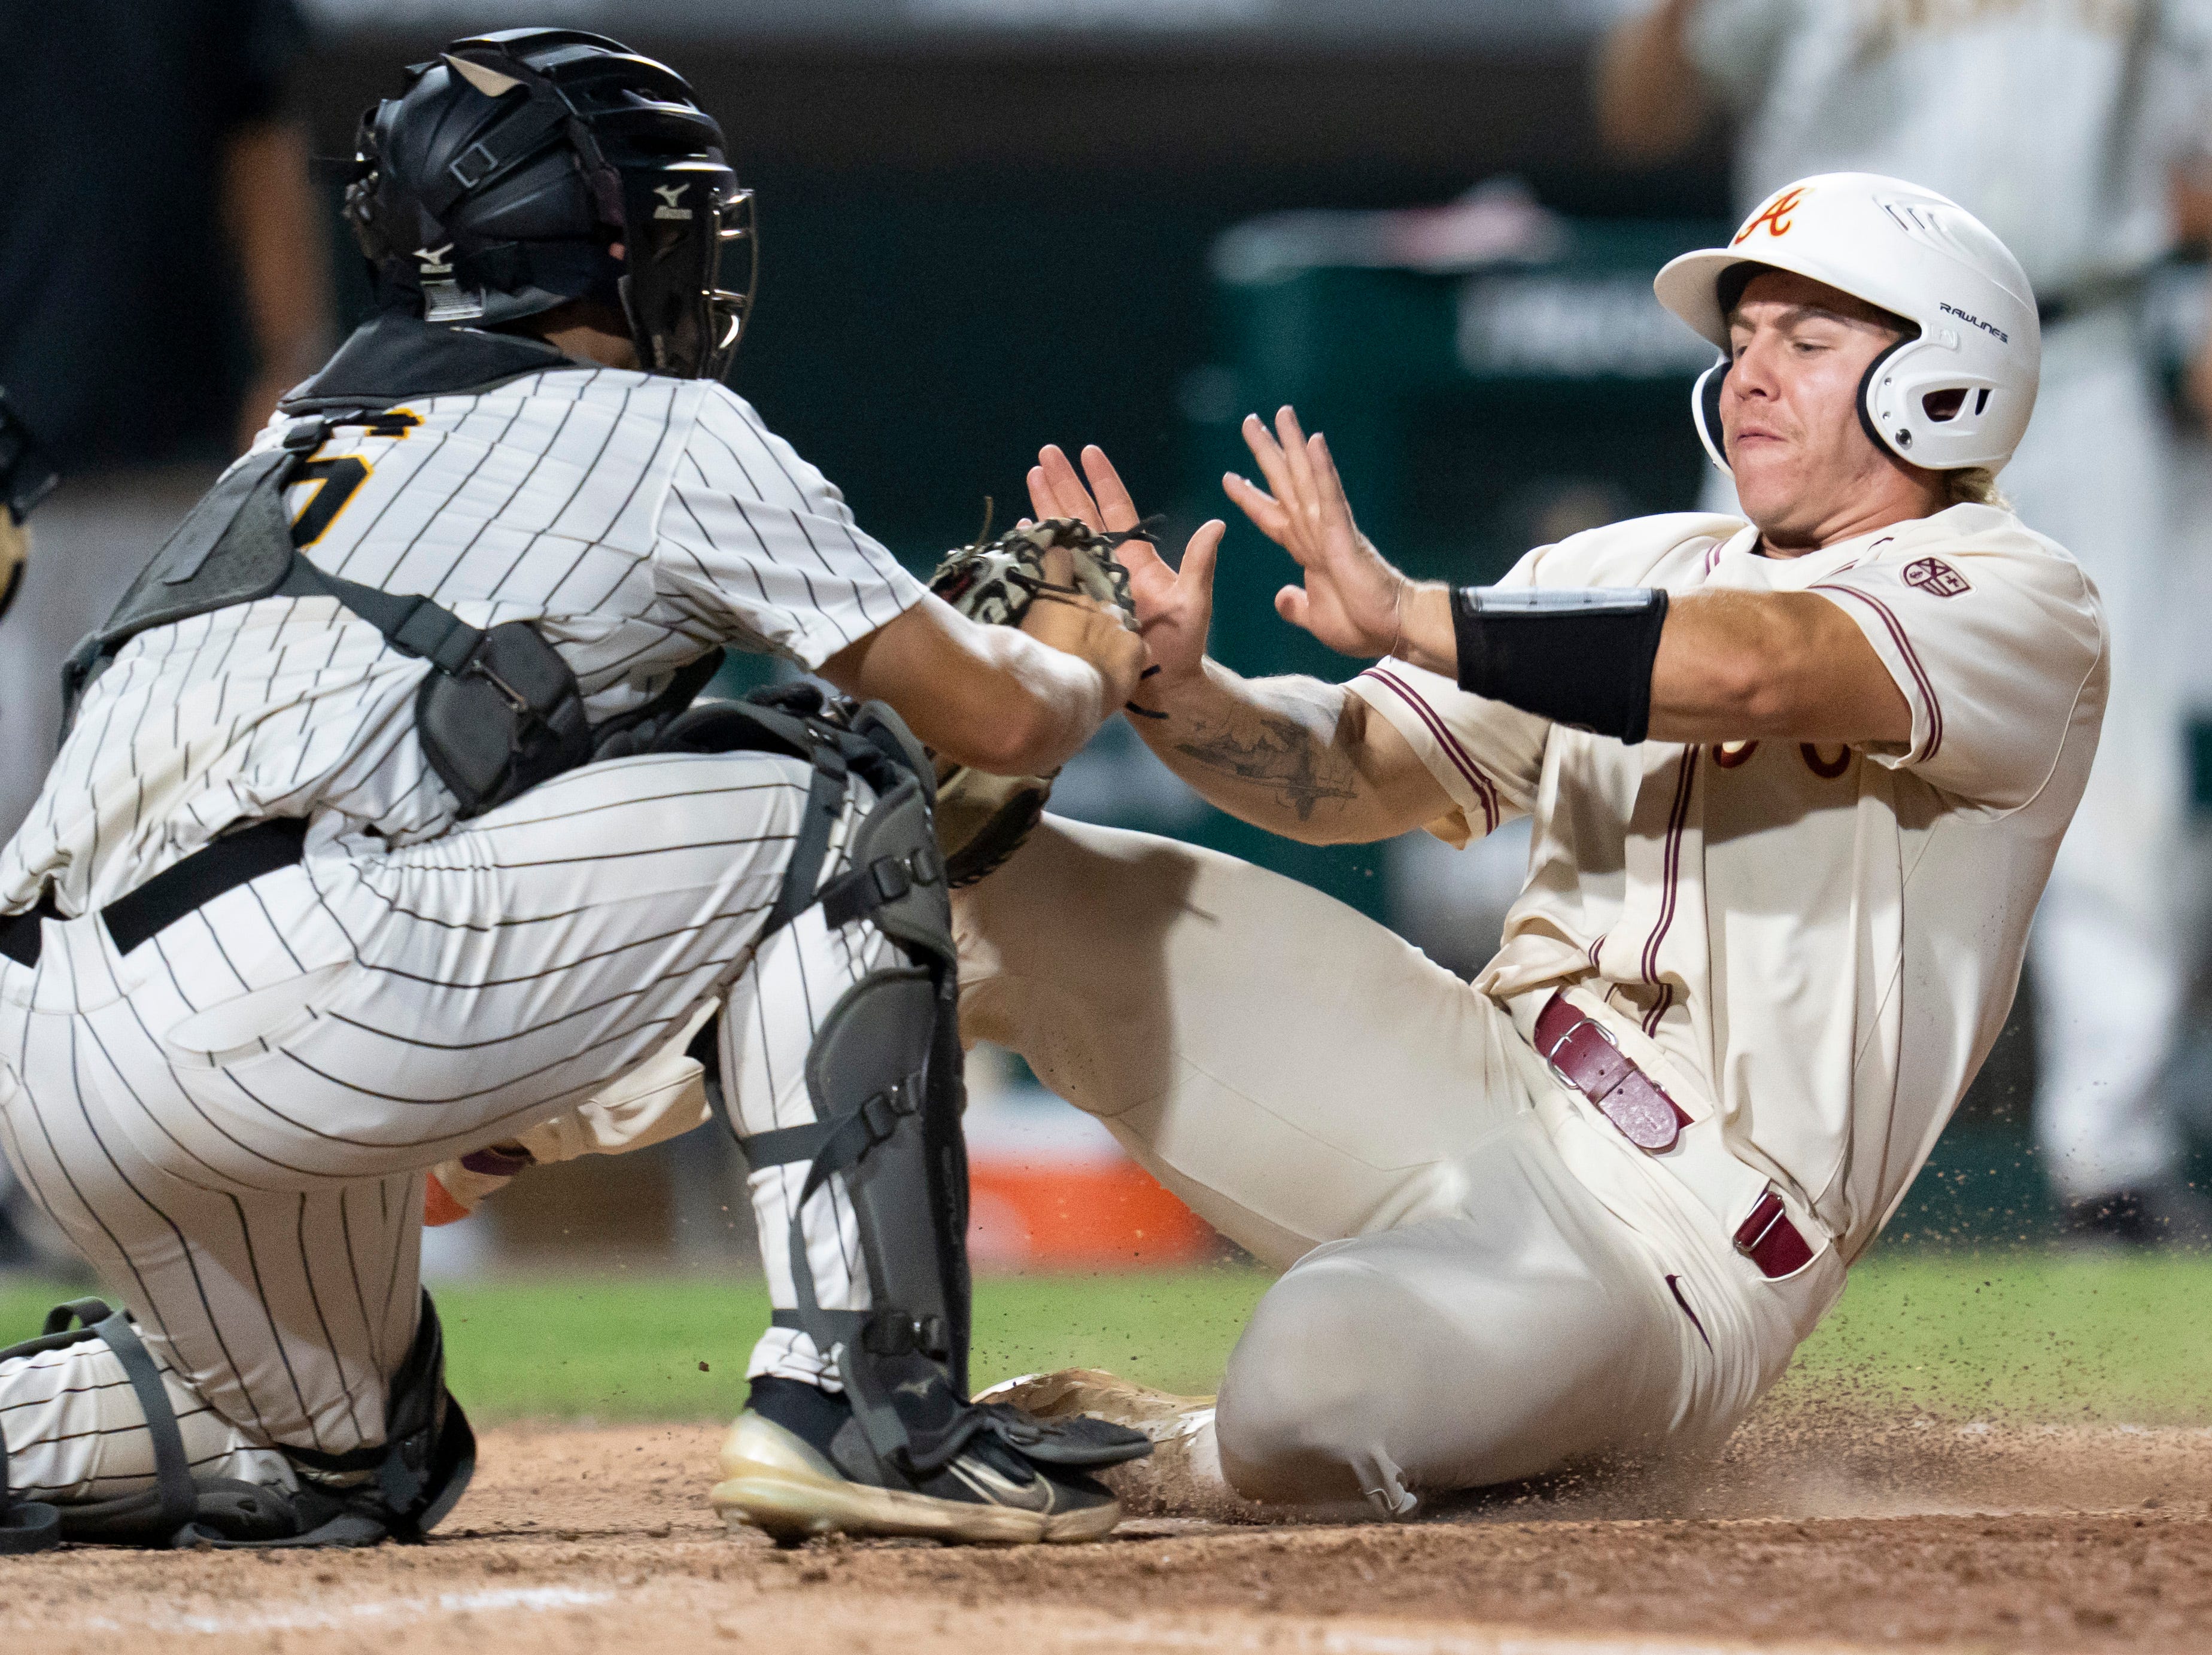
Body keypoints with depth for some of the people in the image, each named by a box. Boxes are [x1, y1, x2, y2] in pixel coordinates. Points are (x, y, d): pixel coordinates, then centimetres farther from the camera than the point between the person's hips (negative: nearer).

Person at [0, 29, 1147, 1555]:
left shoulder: (299, 442, 31)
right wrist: (1089, 669, 37)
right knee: (835, 800, 8)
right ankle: (869, 1401, 0)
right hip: (282, 993, -8)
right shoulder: (667, 431, 11)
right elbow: (991, 717, 16)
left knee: (356, 1465, 29)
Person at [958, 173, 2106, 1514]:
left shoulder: (2025, 602, -3)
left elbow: (1756, 669, -23)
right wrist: (1176, 685, -10)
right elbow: (1350, 774, 11)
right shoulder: (1630, 570, 18)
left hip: (1674, 1249, -6)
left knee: (1322, 1374, -36)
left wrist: (1414, 617, -26)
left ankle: (1153, 1458, -1)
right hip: (1472, 1092, 7)